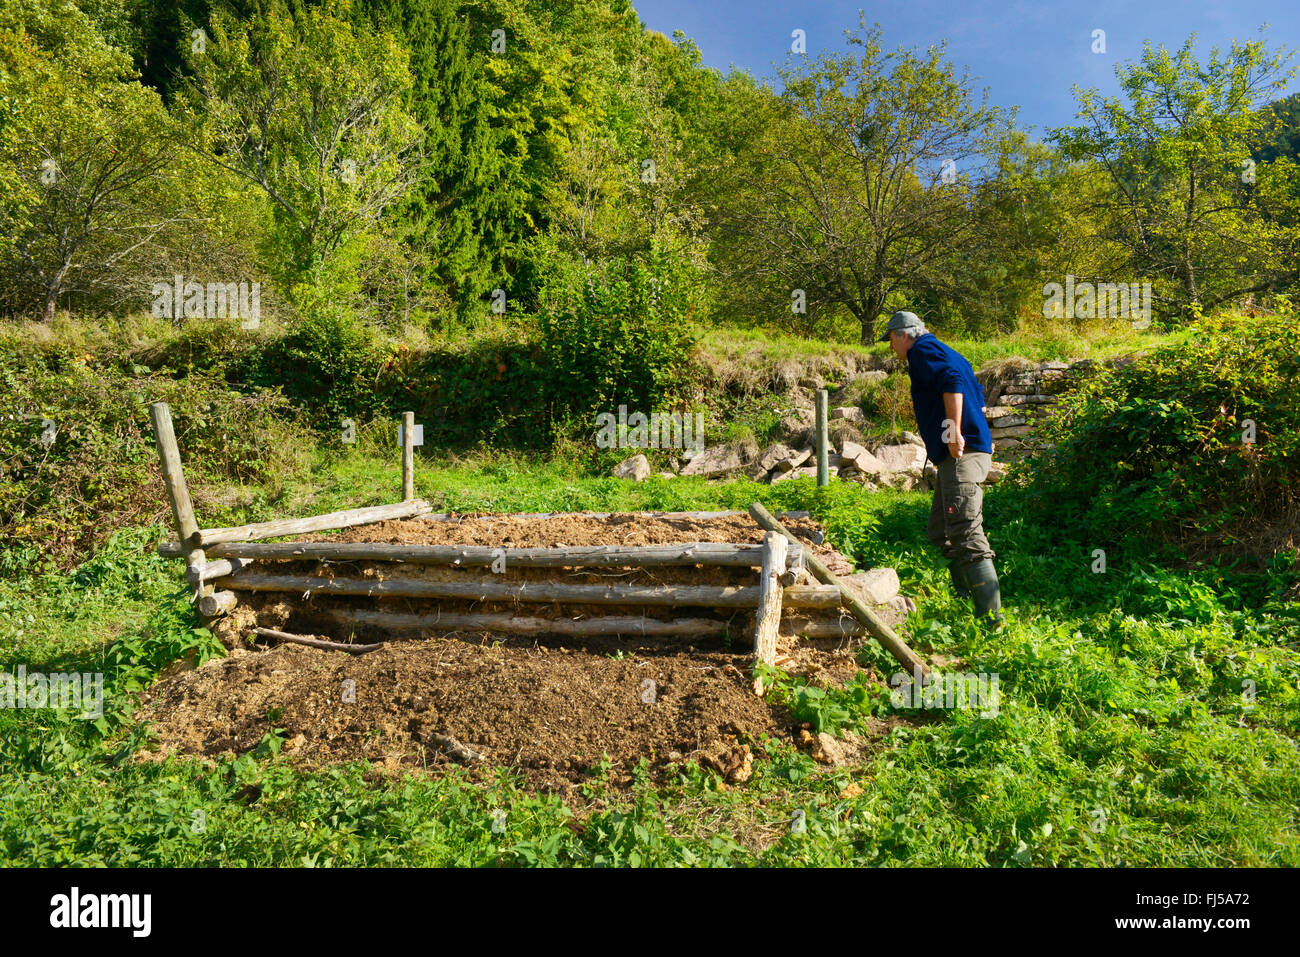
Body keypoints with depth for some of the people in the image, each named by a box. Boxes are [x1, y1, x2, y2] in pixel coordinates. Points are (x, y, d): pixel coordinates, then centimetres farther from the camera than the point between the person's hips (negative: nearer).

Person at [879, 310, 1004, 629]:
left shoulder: (922, 349, -2)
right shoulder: (945, 352, 26)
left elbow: (952, 381, -20)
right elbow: (978, 396, 26)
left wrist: (955, 432, -25)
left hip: (961, 453, -11)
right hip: (955, 454, 11)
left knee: (966, 534, -16)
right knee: (940, 532, 17)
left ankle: (992, 618, -18)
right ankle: (967, 601, 23)